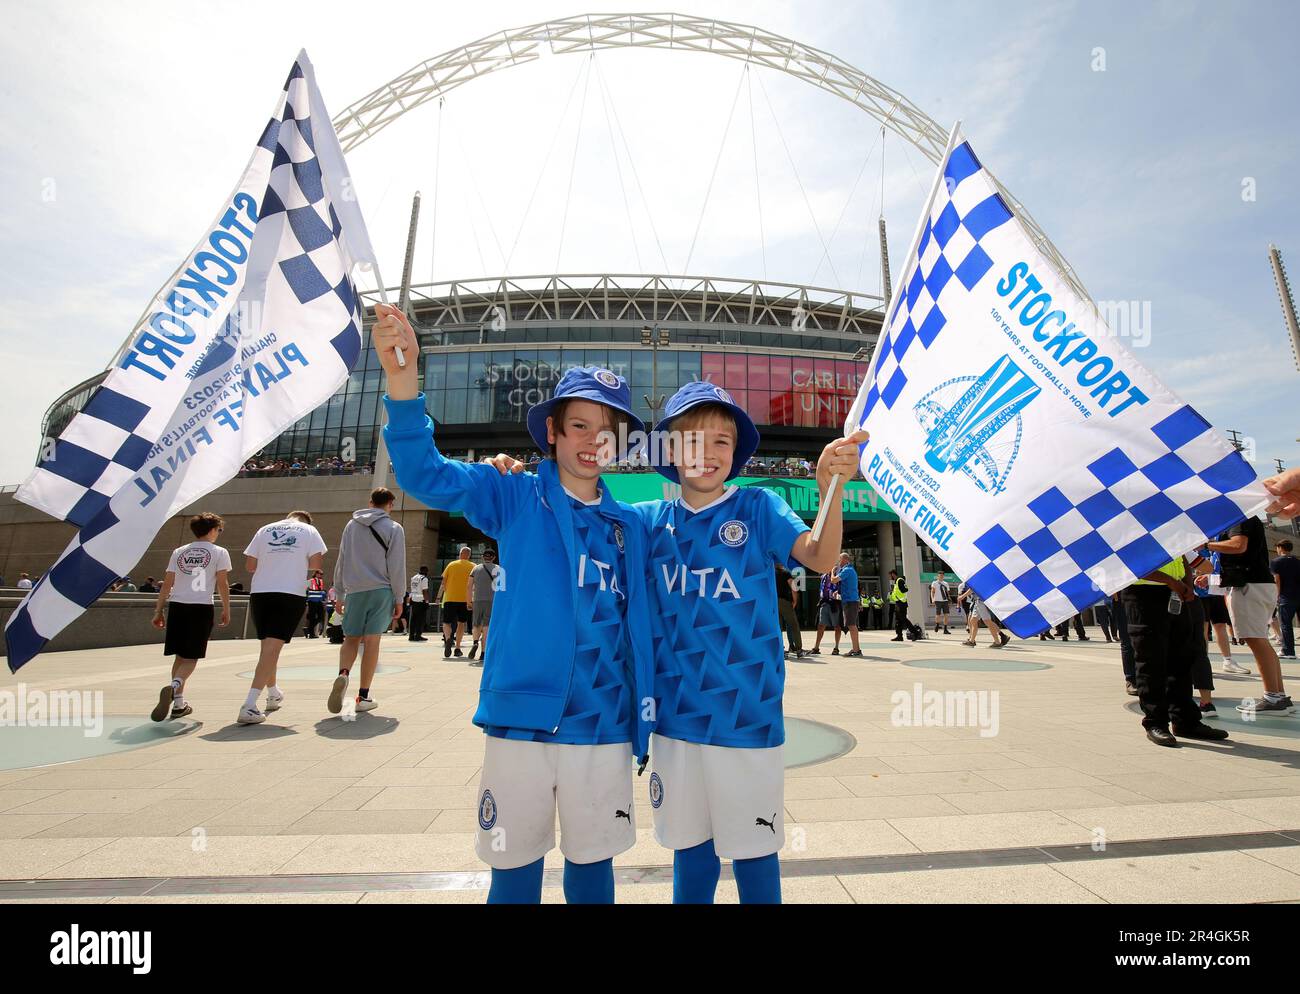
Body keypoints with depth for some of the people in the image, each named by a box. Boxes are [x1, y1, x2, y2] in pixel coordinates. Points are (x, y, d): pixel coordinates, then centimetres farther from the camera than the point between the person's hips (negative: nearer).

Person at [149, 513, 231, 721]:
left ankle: (178, 704, 16)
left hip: (177, 606, 4)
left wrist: (158, 611, 16)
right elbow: (222, 584, -3)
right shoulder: (219, 552, 2)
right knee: (191, 657, 3)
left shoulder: (178, 552, 14)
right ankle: (173, 686, -25)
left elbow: (167, 584, 12)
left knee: (180, 655, 14)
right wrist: (226, 610, 4)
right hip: (202, 608, -4)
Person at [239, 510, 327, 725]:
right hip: (291, 593, -4)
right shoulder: (308, 530, 6)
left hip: (260, 592, 4)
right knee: (272, 647, -7)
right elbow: (316, 563, -2)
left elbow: (250, 565, 12)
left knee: (267, 646, 18)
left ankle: (273, 694, 35)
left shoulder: (265, 529, 15)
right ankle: (249, 706, -17)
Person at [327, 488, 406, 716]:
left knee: (351, 638, 12)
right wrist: (399, 598, 2)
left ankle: (343, 673, -16)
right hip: (381, 590, -3)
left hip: (354, 591, 3)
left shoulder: (351, 525, 10)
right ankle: (363, 696, 6)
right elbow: (396, 567, -4)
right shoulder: (393, 528, -2)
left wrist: (339, 595, 19)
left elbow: (340, 562, 12)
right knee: (371, 640, 1)